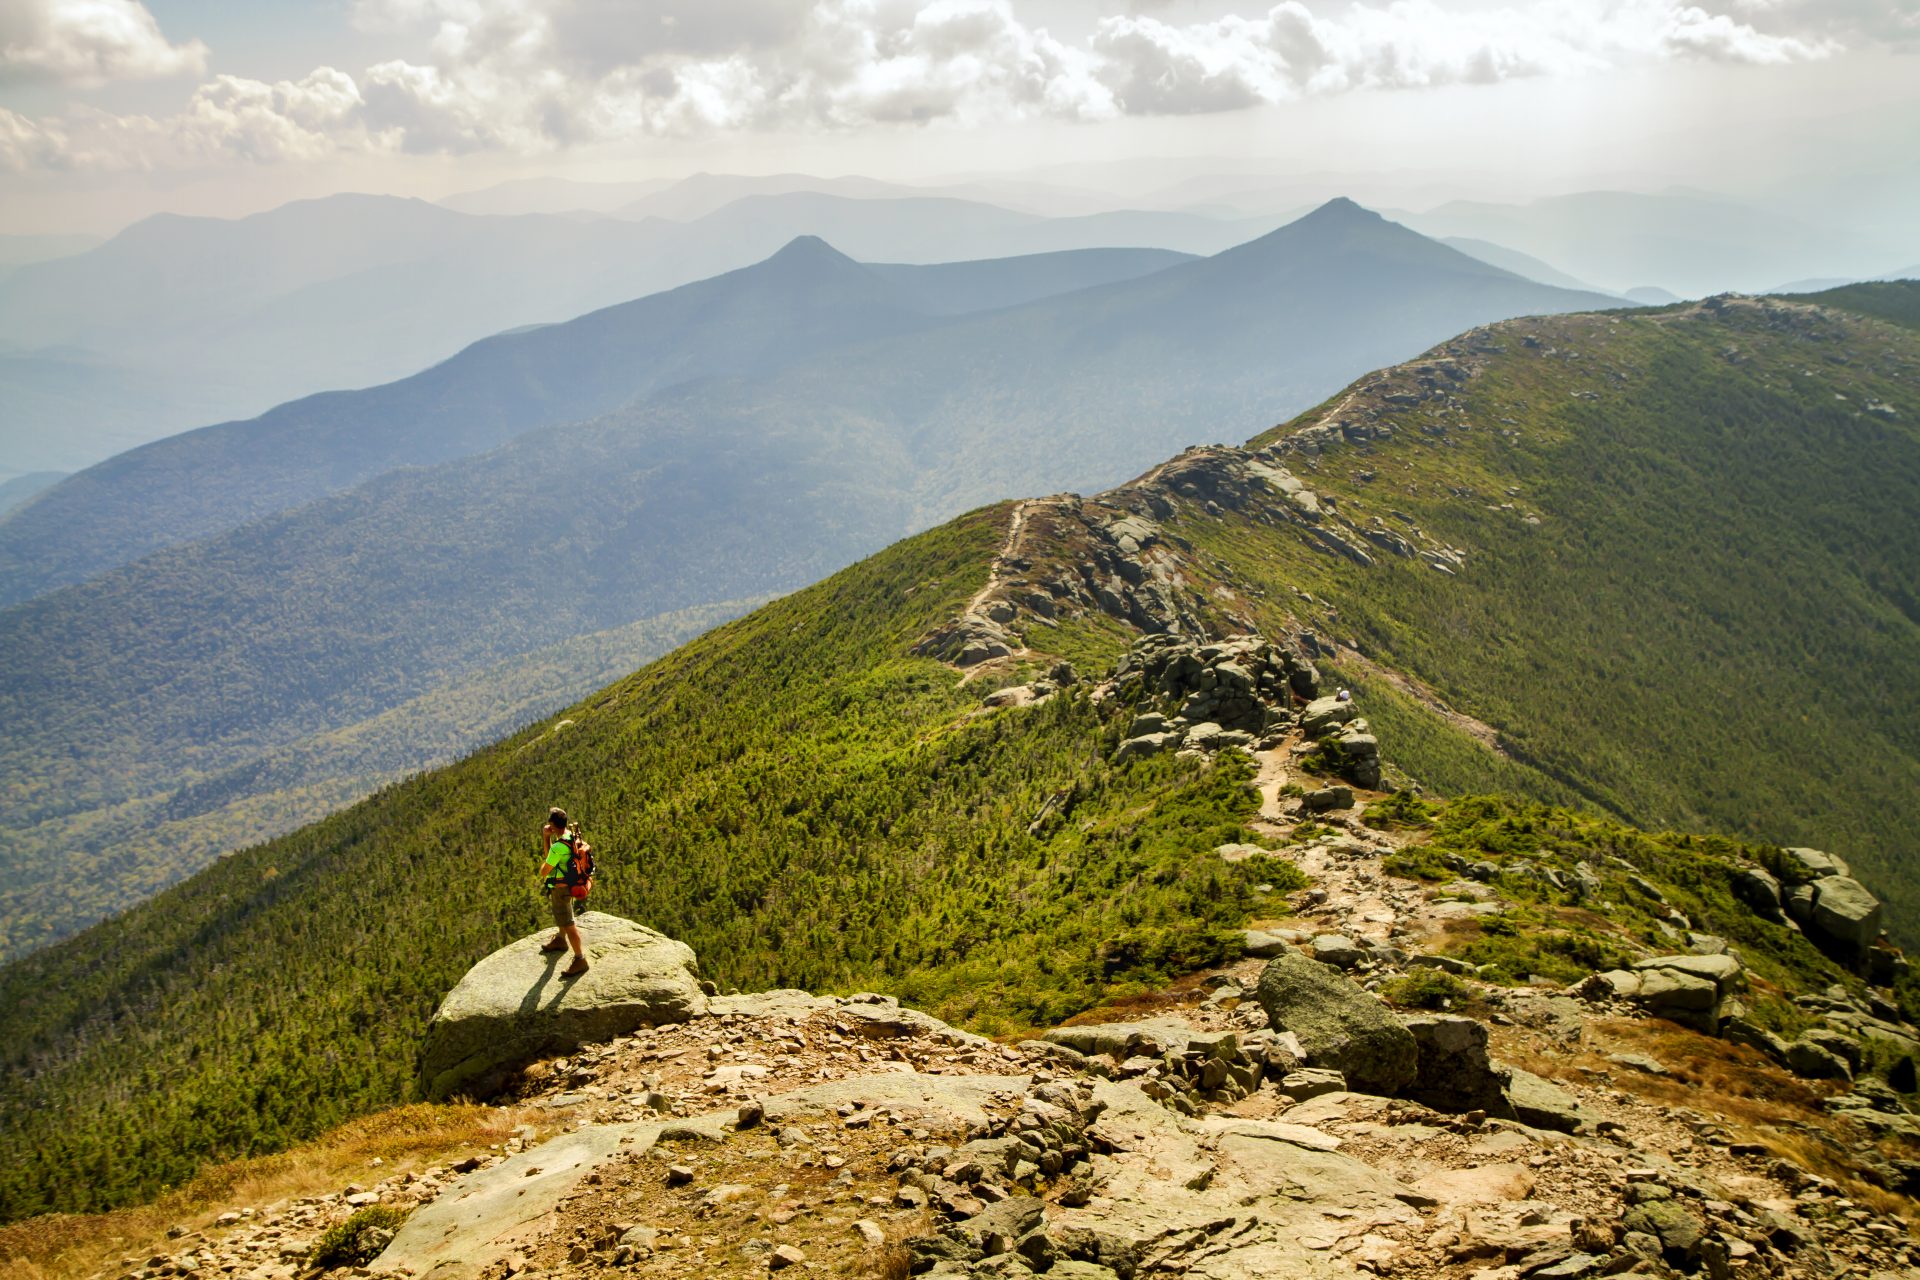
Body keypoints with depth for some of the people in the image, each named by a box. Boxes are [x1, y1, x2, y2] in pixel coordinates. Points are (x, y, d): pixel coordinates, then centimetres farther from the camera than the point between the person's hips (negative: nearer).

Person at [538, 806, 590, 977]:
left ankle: (580, 960, 6)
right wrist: (547, 837, -3)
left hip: (560, 888, -10)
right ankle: (561, 940, 56)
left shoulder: (558, 847, -33)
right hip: (569, 883, 10)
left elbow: (544, 872, -23)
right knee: (560, 914, 32)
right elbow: (551, 856, 9)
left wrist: (543, 863, -2)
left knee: (568, 924, -2)